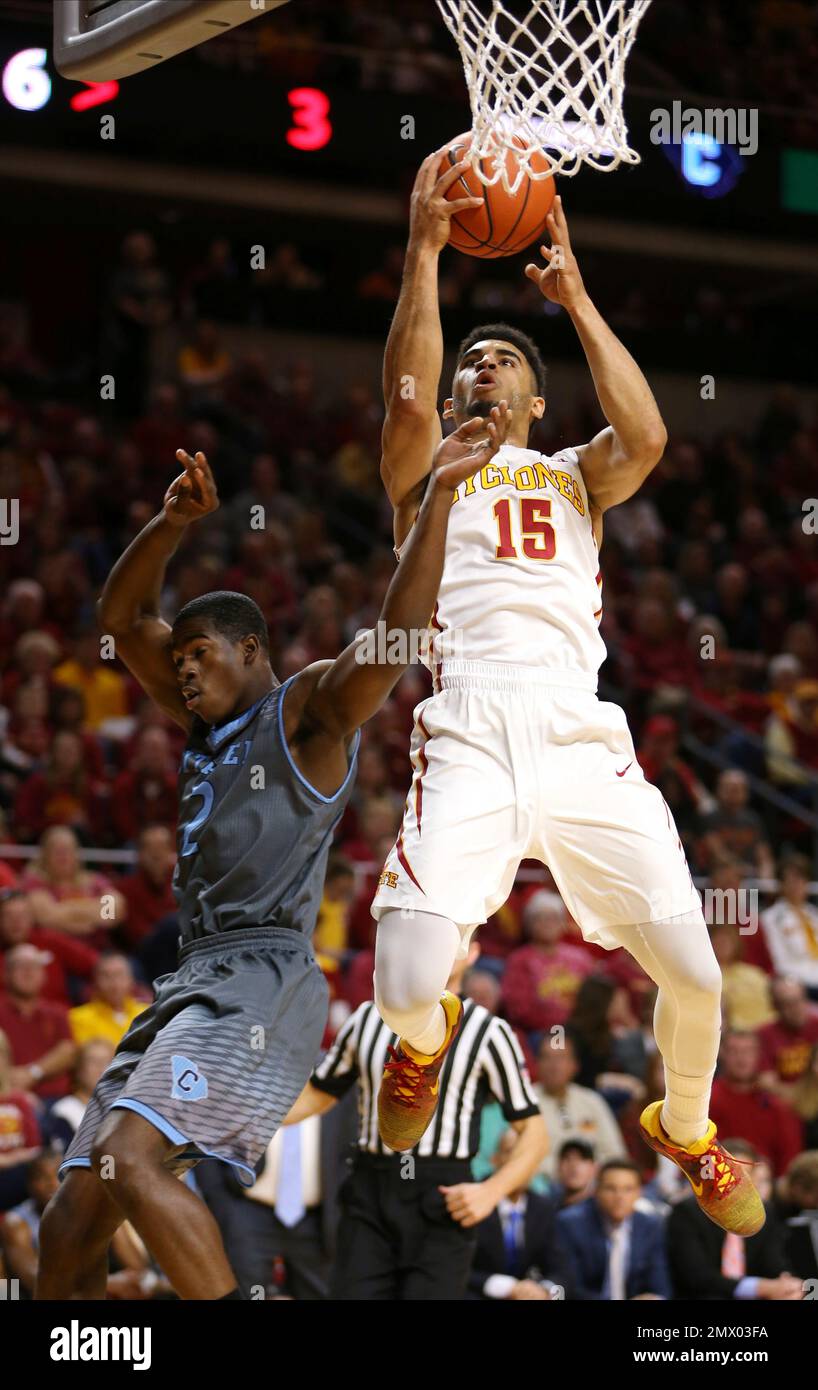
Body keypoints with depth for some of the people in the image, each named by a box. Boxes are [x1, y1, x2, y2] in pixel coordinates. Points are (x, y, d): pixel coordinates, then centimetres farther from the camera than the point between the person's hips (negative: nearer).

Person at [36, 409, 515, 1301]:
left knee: (132, 1159, -29)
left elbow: (395, 638, -16)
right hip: (195, 984, 9)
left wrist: (439, 497, -22)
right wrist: (174, 521, 11)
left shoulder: (307, 709, 2)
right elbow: (122, 619, 26)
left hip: (263, 977, -9)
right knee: (69, 1229, 4)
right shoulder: (206, 725, 25)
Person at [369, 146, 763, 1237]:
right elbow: (407, 398, -2)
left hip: (582, 730, 2)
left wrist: (574, 297, 7)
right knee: (405, 989, -20)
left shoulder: (576, 475, 25)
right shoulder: (426, 468, 21)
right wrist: (425, 250, -4)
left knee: (695, 977, -9)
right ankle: (427, 1043, 19)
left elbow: (646, 437, 2)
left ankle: (685, 1128, 24)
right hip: (470, 729, -2)